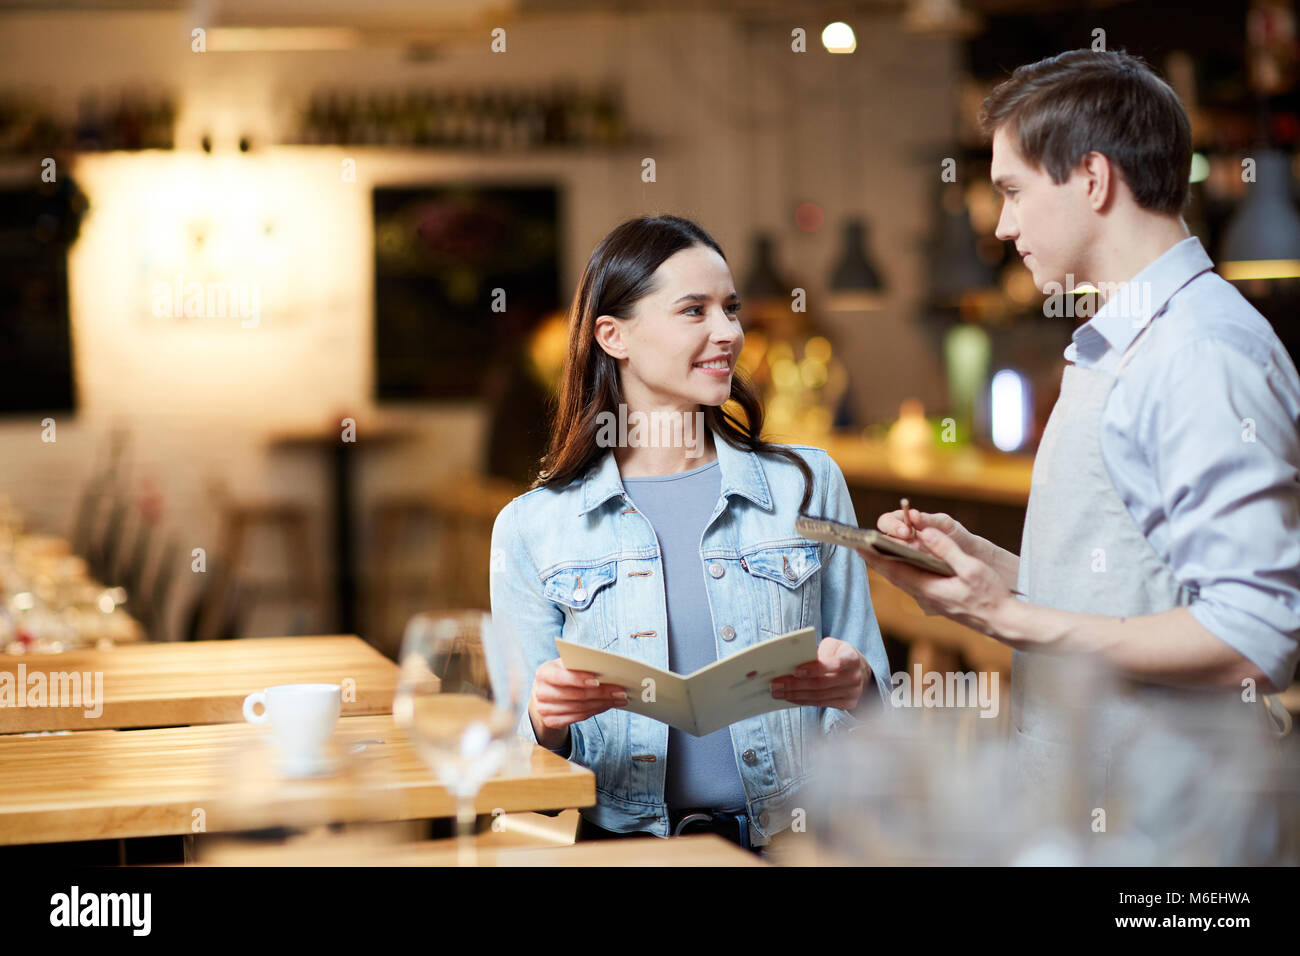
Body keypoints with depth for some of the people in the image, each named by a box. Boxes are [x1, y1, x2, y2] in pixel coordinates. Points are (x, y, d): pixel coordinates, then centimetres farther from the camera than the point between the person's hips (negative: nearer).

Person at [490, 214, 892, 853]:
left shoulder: (808, 485, 14)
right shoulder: (532, 529, 10)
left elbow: (875, 715, 16)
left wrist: (854, 686, -7)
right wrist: (547, 722, -11)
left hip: (788, 841, 1)